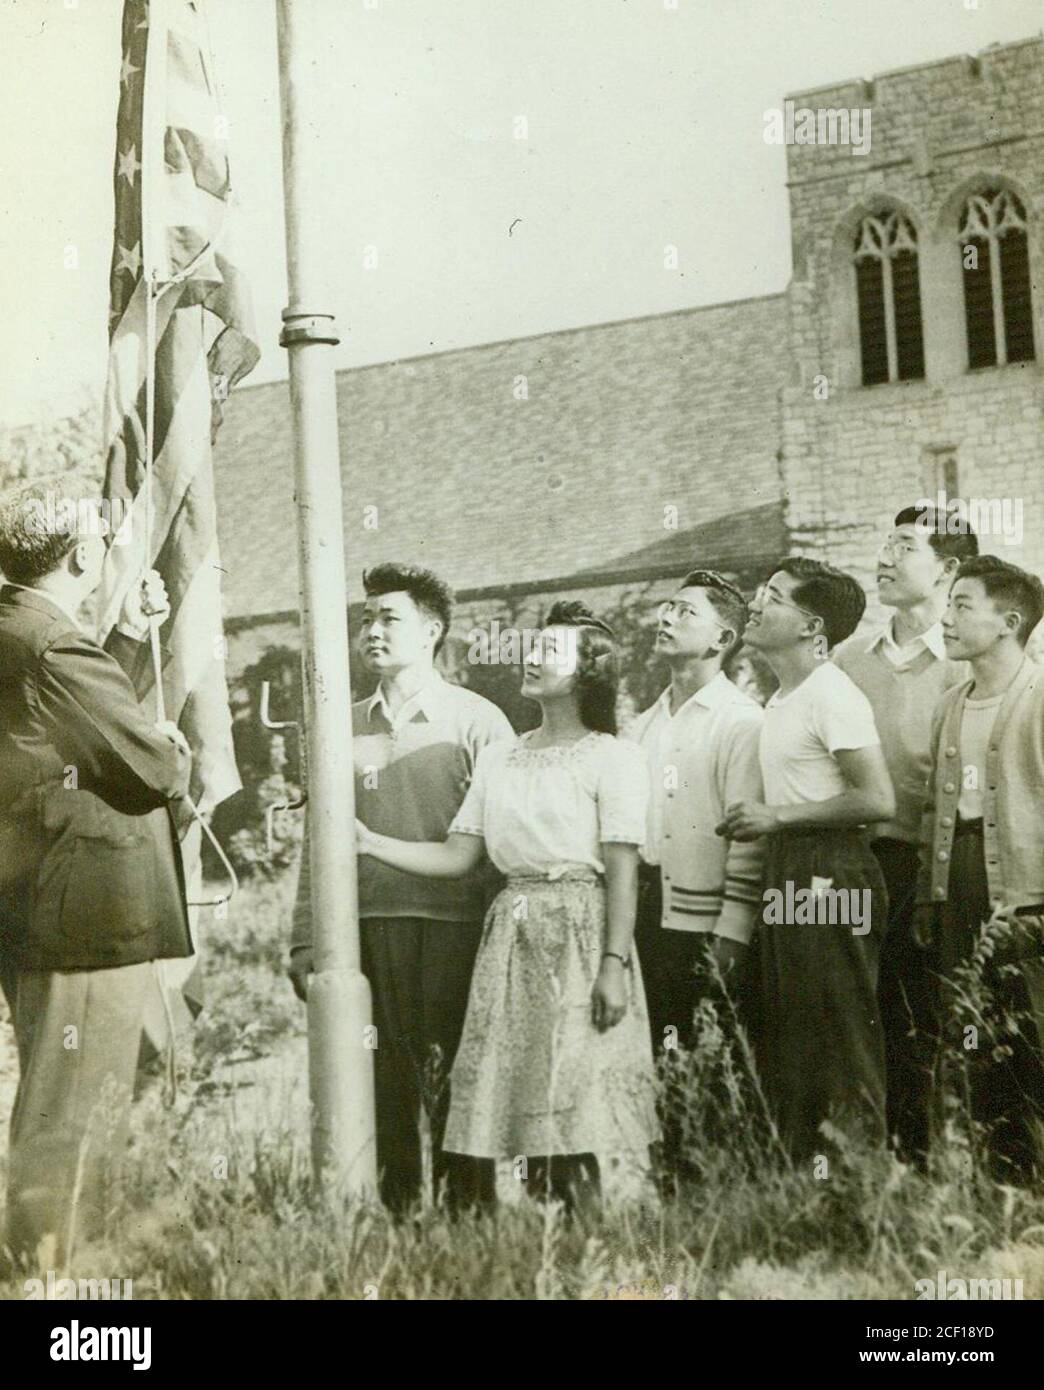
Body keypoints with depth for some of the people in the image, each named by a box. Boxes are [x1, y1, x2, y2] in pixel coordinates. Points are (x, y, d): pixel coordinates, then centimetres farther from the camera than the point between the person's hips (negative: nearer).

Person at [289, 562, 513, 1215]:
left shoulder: (476, 721, 2)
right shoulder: (346, 728, 13)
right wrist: (306, 940, 8)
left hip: (454, 927, -3)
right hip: (368, 925, 4)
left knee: (454, 1085, -1)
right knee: (385, 1087, 6)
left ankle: (470, 1212, 9)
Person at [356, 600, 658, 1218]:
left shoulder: (613, 757, 0)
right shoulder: (499, 758, 16)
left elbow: (622, 869, -7)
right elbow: (457, 856, 12)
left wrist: (615, 961, -16)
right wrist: (370, 842, 2)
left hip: (579, 934, -5)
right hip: (511, 934, 6)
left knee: (570, 1121, -9)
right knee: (522, 1116, 4)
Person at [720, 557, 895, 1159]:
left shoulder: (832, 695, -14)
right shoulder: (784, 699, 16)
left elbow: (878, 800, -21)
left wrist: (777, 816, -16)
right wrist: (761, 823, 10)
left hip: (830, 877, -10)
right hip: (788, 879, 10)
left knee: (843, 1044, -5)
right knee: (786, 1044, 14)